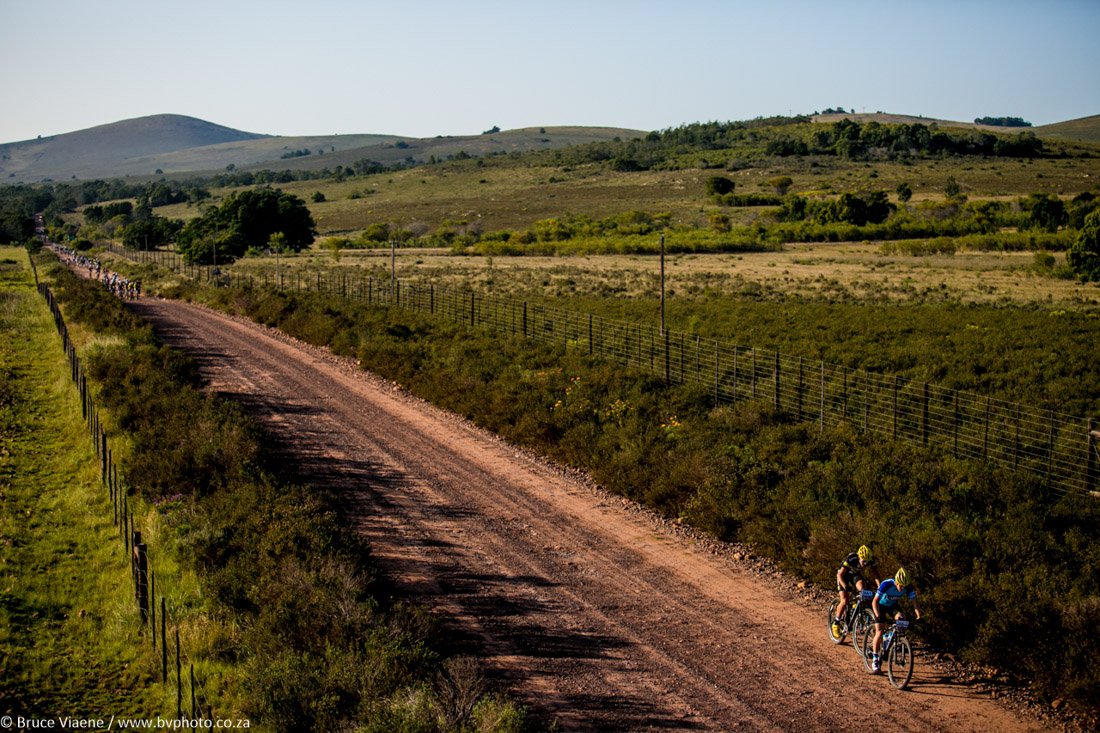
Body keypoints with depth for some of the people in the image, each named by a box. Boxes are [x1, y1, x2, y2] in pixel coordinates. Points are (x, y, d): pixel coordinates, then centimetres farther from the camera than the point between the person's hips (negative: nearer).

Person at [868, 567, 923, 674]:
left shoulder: (909, 588, -25)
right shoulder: (886, 584, -35)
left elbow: (914, 602, -20)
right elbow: (875, 602, -36)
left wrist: (919, 617, -35)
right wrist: (878, 616, -49)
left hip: (892, 606, 4)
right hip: (881, 605, -4)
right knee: (880, 631, -16)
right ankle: (875, 661, -11)